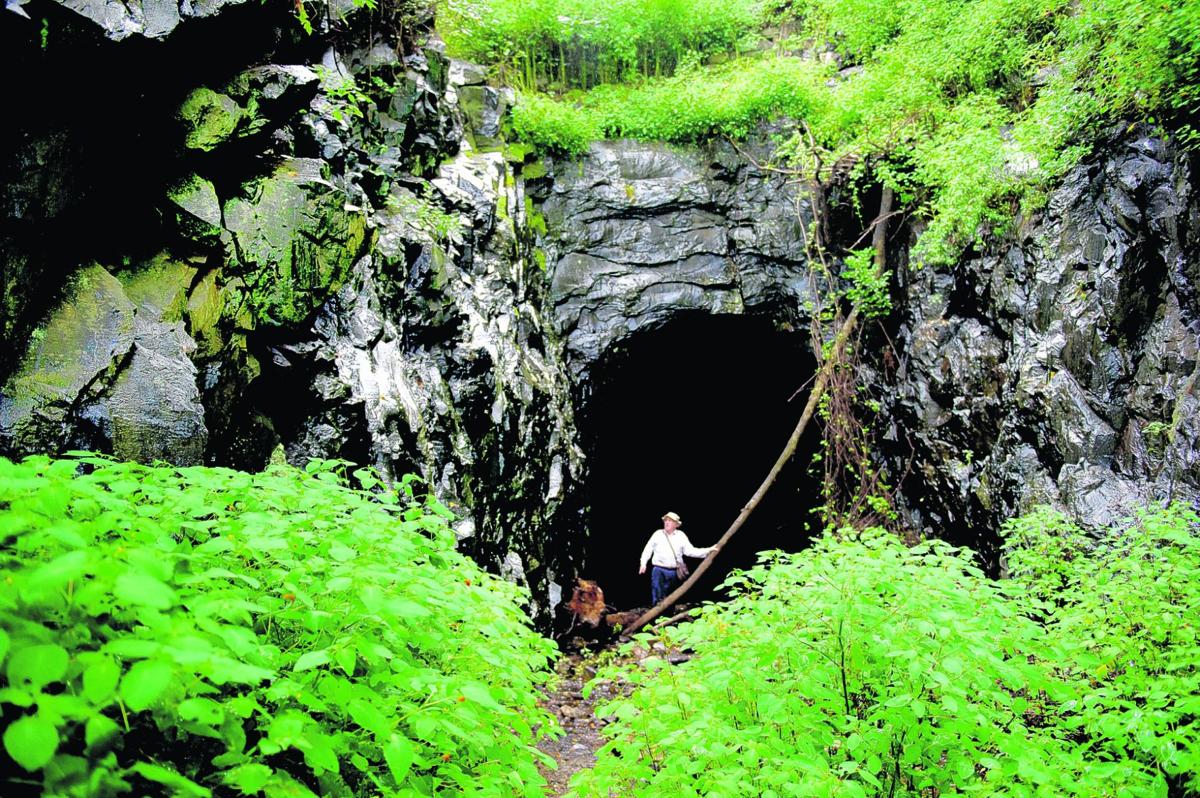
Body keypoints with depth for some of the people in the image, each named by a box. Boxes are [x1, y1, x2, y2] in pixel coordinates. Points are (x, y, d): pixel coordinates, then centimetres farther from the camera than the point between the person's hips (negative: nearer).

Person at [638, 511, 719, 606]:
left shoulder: (681, 536, 5)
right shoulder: (658, 534, 4)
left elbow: (690, 551, 0)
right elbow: (648, 549, 6)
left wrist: (708, 550, -9)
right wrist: (643, 563, -5)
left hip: (674, 572, 2)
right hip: (659, 570, -2)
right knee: (658, 596, -9)